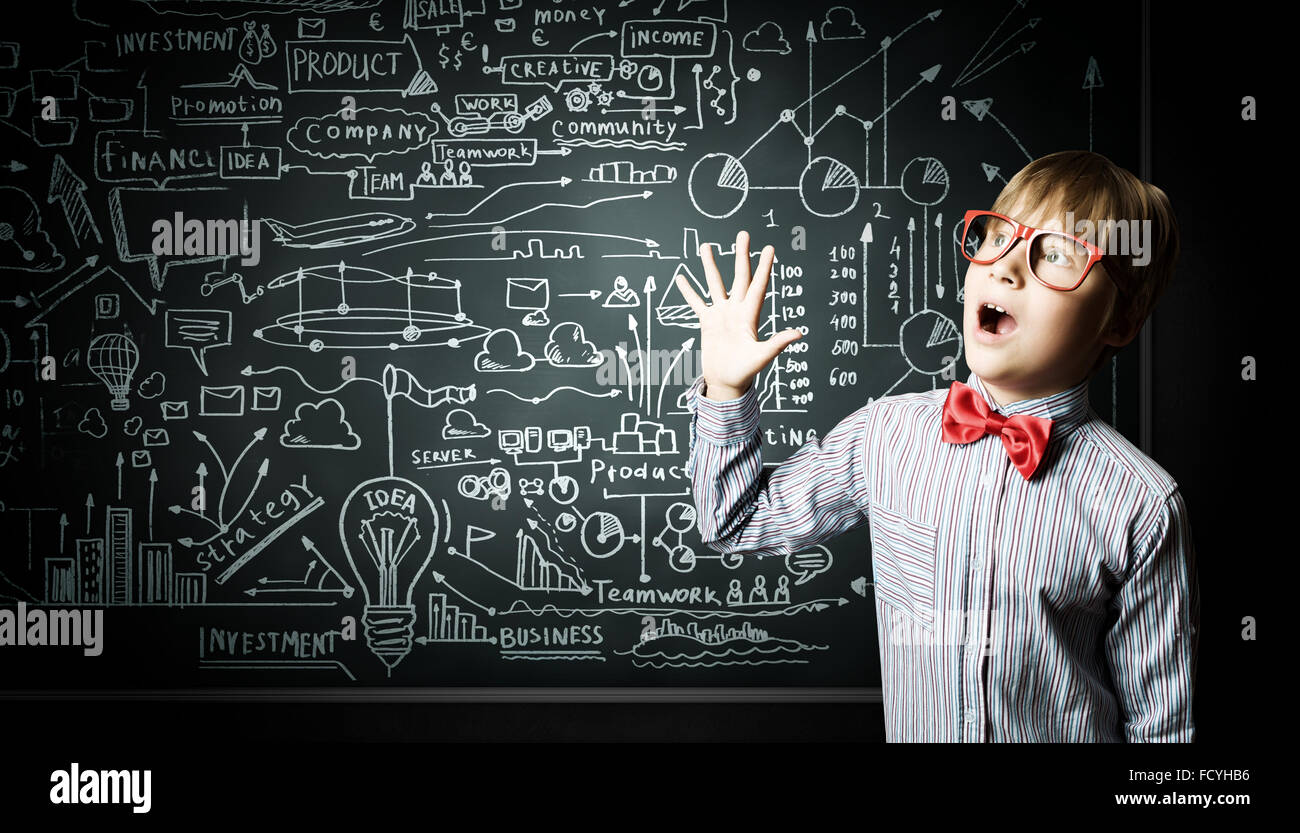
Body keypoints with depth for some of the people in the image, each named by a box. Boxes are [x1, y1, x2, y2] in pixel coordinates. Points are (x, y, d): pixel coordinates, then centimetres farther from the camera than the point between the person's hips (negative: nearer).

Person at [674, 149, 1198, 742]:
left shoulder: (1142, 507, -17)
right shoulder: (886, 432, -9)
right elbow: (740, 523, 2)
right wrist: (726, 389, -7)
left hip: (1066, 733, -2)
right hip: (908, 730, 3)